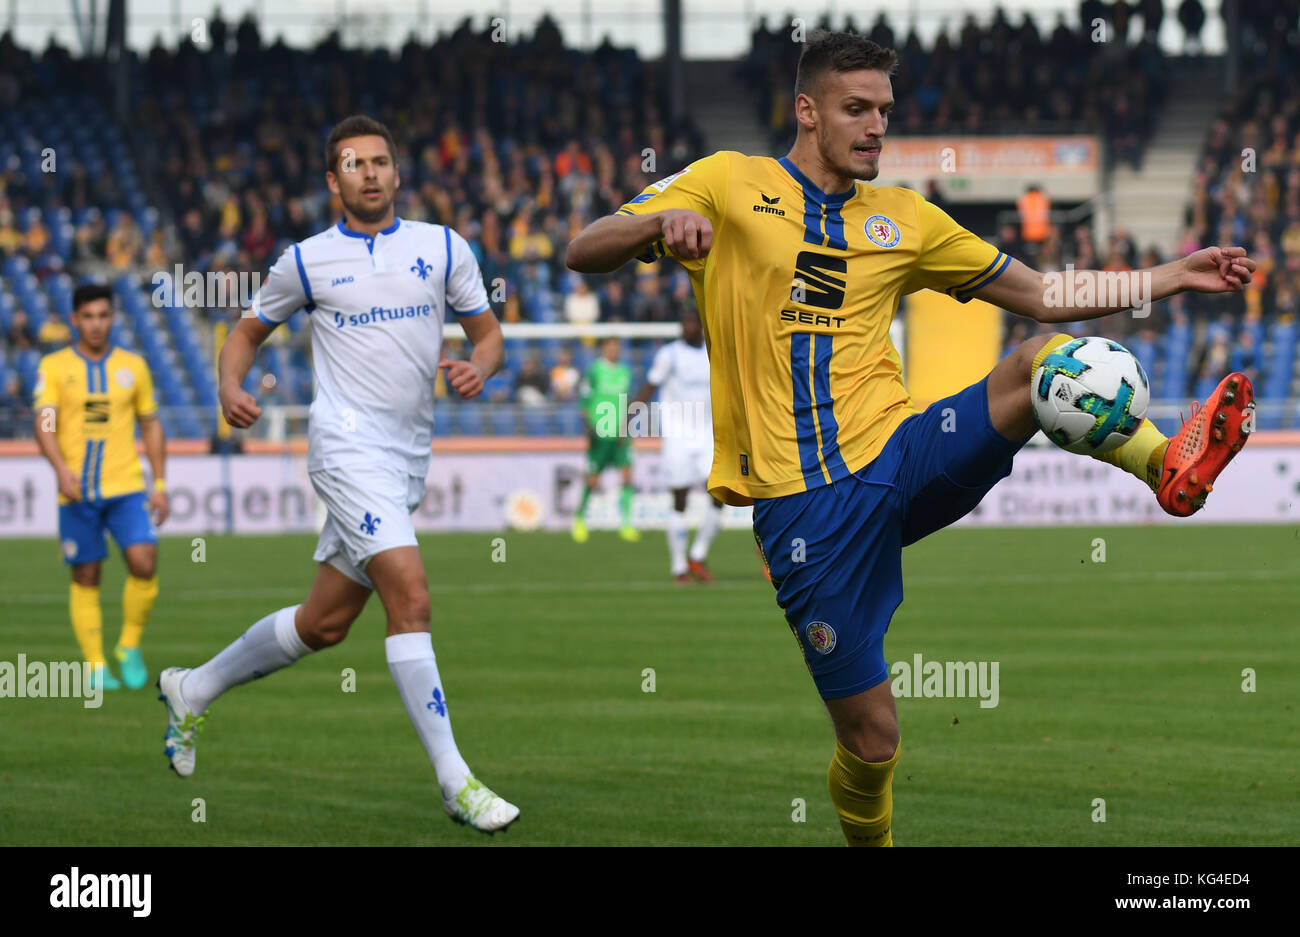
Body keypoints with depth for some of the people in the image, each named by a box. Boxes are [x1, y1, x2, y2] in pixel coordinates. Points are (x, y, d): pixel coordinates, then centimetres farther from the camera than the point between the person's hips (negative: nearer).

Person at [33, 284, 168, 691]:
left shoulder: (133, 366, 8)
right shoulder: (54, 367, 2)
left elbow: (151, 426, 15)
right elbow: (45, 424, -8)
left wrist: (160, 484, 8)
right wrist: (61, 469, -25)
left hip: (127, 488, 1)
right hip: (77, 490, -1)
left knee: (143, 563, -15)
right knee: (85, 578, 2)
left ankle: (130, 647, 5)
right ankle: (96, 667, 11)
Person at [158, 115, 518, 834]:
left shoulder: (442, 248, 9)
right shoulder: (307, 260, 3)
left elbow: (487, 331, 14)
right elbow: (249, 330, 15)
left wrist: (478, 366, -9)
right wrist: (231, 386, -5)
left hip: (409, 453, 5)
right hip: (349, 444, -5)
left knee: (325, 623, 12)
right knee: (409, 592, -21)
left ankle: (193, 689, 34)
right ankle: (455, 781, -20)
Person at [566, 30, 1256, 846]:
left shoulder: (903, 219, 15)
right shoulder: (730, 184, 5)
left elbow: (1044, 296, 19)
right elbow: (583, 253, -1)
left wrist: (1175, 278, 9)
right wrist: (663, 224, -23)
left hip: (898, 457, 3)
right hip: (801, 500, -3)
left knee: (1051, 357, -23)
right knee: (871, 737, -4)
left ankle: (1168, 467, -42)